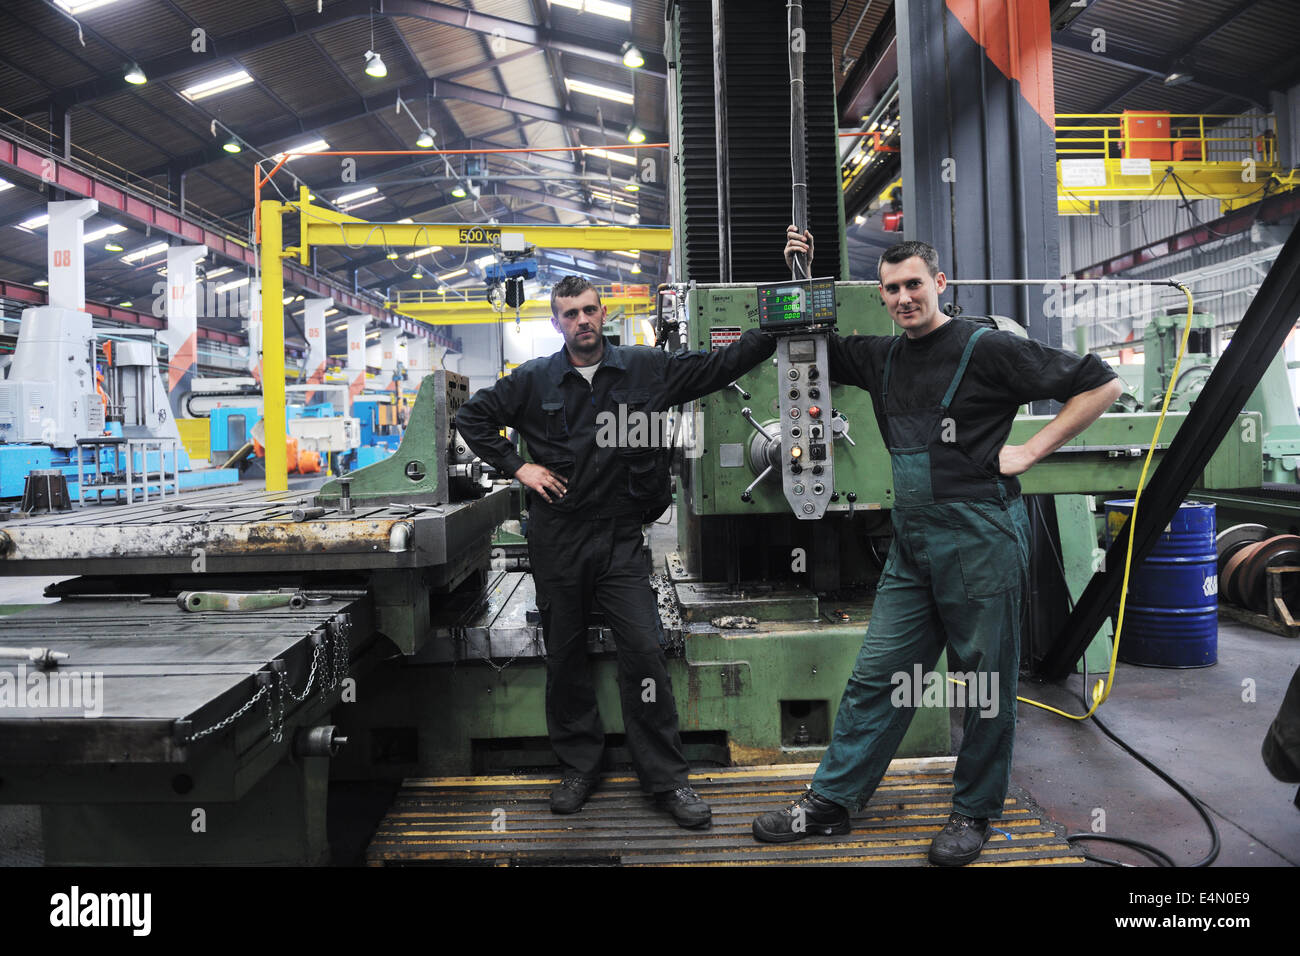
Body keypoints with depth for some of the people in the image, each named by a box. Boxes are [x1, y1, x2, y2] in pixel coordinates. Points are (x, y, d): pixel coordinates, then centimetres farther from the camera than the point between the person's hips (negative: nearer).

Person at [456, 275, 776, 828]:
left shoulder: (646, 369, 3)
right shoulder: (535, 381, 4)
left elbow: (722, 365, 3)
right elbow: (472, 417, 12)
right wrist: (516, 467, 2)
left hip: (619, 536, -1)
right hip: (556, 537, 1)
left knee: (643, 648, -6)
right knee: (565, 653, 9)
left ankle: (665, 777, 6)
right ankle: (579, 767, 25)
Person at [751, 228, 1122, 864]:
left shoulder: (986, 348, -7)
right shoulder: (883, 357, 11)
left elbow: (1100, 383, -4)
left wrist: (1031, 451, -8)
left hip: (980, 536, -6)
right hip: (913, 543, 6)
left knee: (987, 683, 8)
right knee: (876, 677, 9)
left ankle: (974, 813, 24)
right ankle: (830, 801, 17)